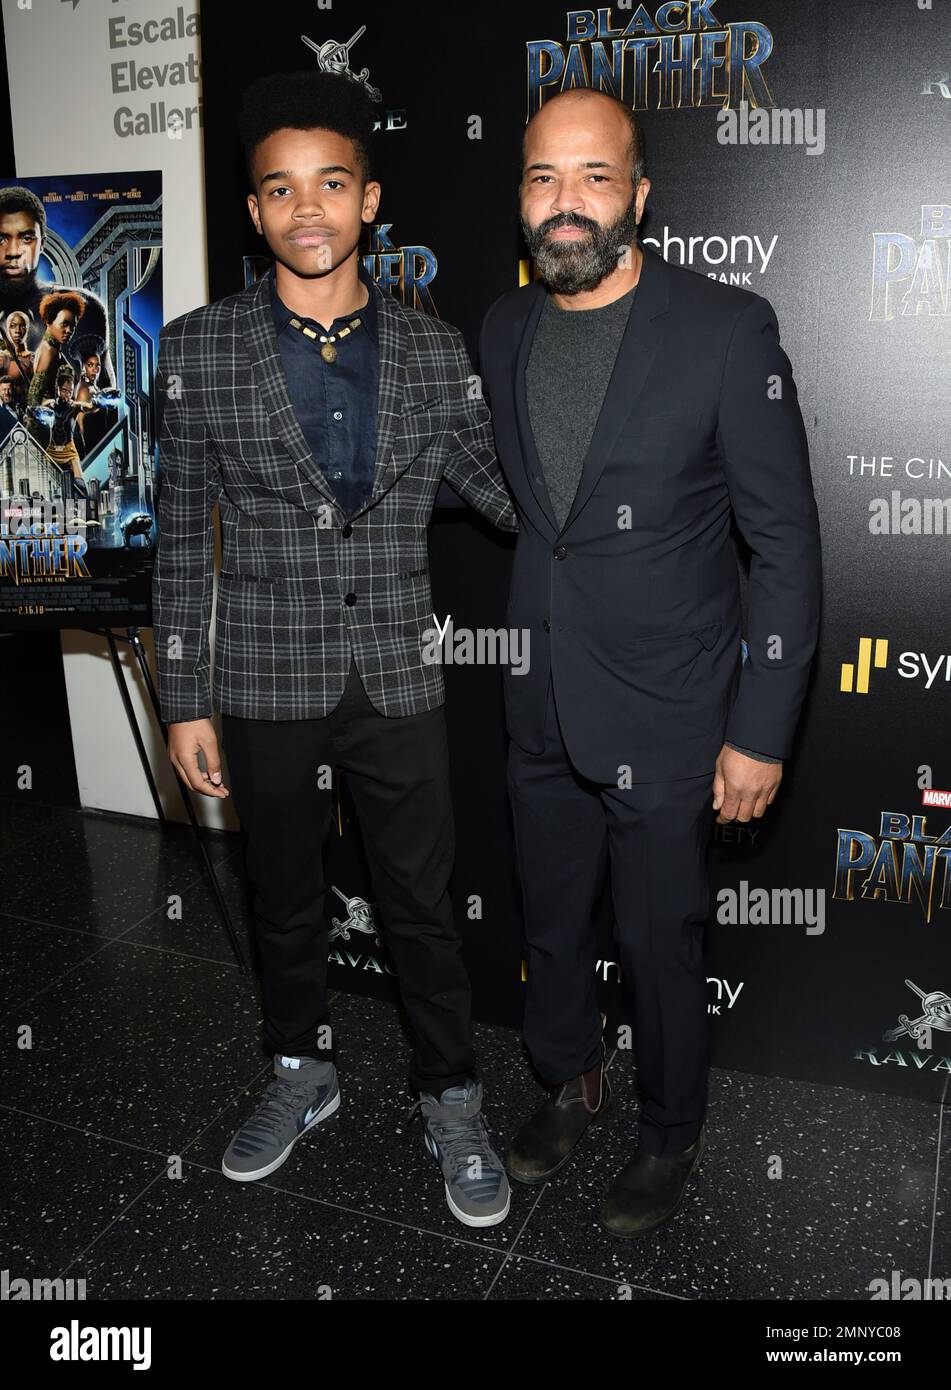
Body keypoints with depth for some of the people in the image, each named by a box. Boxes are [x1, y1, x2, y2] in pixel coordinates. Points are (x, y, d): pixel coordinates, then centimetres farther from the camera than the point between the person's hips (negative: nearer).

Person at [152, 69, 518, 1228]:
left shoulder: (436, 354, -1)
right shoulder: (198, 350, -5)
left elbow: (506, 495, 6)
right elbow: (182, 537, -2)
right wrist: (184, 702, -2)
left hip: (396, 685, 0)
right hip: (266, 689, 0)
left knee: (421, 906, 10)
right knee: (284, 901, 17)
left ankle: (451, 1102, 32)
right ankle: (299, 1077, 42)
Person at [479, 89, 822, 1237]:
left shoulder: (727, 331, -13)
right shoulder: (504, 329, 4)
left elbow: (786, 541, -11)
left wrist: (761, 731, -13)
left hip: (663, 721, -5)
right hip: (541, 711, 5)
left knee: (659, 944, 12)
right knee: (550, 927, 21)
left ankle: (671, 1133, 39)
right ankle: (570, 1085, 48)